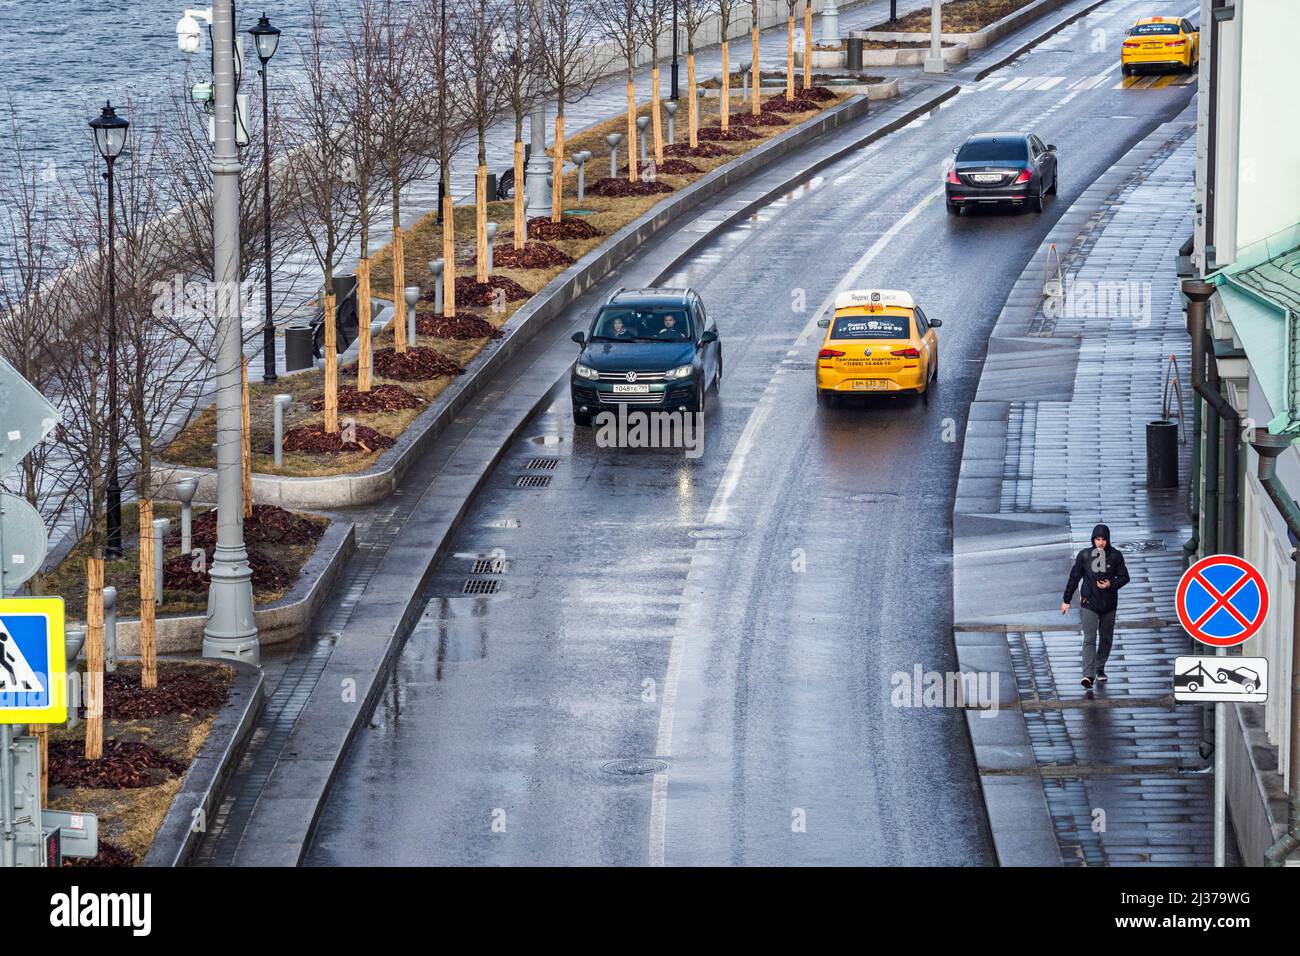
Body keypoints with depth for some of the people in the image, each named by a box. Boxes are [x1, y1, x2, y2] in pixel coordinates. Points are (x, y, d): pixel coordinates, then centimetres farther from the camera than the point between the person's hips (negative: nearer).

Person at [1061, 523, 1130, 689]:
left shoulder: (1115, 556, -4)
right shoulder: (1084, 555, -5)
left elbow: (1124, 577, 2)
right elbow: (1074, 578, 2)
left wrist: (1111, 584, -19)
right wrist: (1066, 600, 4)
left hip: (1109, 604, 2)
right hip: (1089, 604, -2)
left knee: (1106, 638, 13)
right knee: (1089, 639, -11)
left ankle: (1100, 669, 31)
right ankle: (1088, 675, -19)